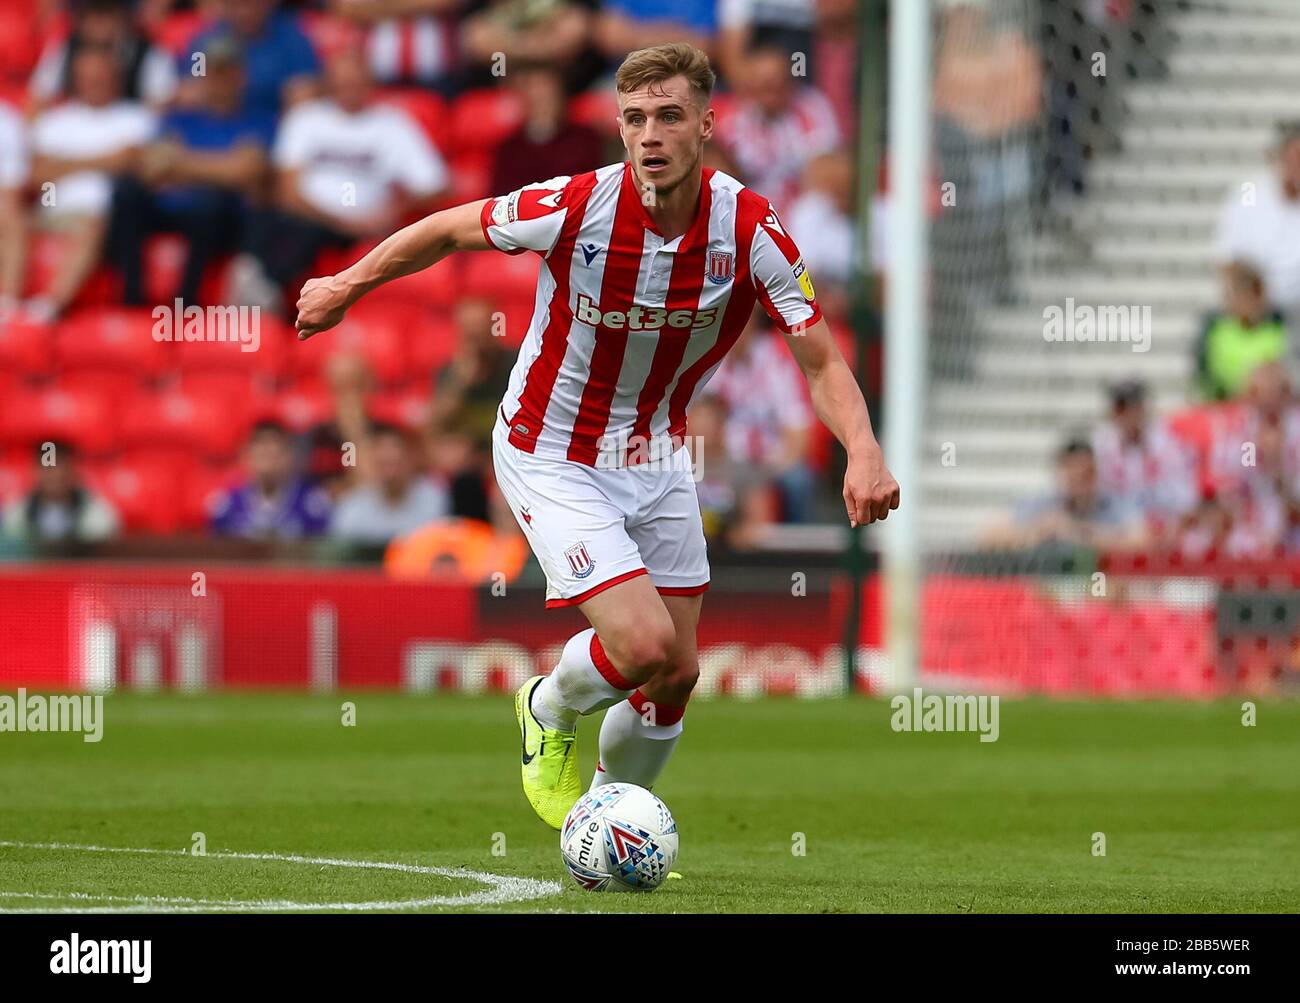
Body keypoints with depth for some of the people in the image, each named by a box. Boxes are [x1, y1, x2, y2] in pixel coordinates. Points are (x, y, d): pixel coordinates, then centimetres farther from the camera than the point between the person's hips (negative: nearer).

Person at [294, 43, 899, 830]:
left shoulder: (752, 229, -18)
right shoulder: (574, 208, -25)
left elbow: (823, 362, -17)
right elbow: (447, 230, -7)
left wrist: (864, 451, -36)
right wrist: (347, 286, 6)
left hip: (656, 457, 4)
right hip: (552, 459, -4)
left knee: (677, 674, 7)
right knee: (643, 646, -18)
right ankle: (552, 709, 17)